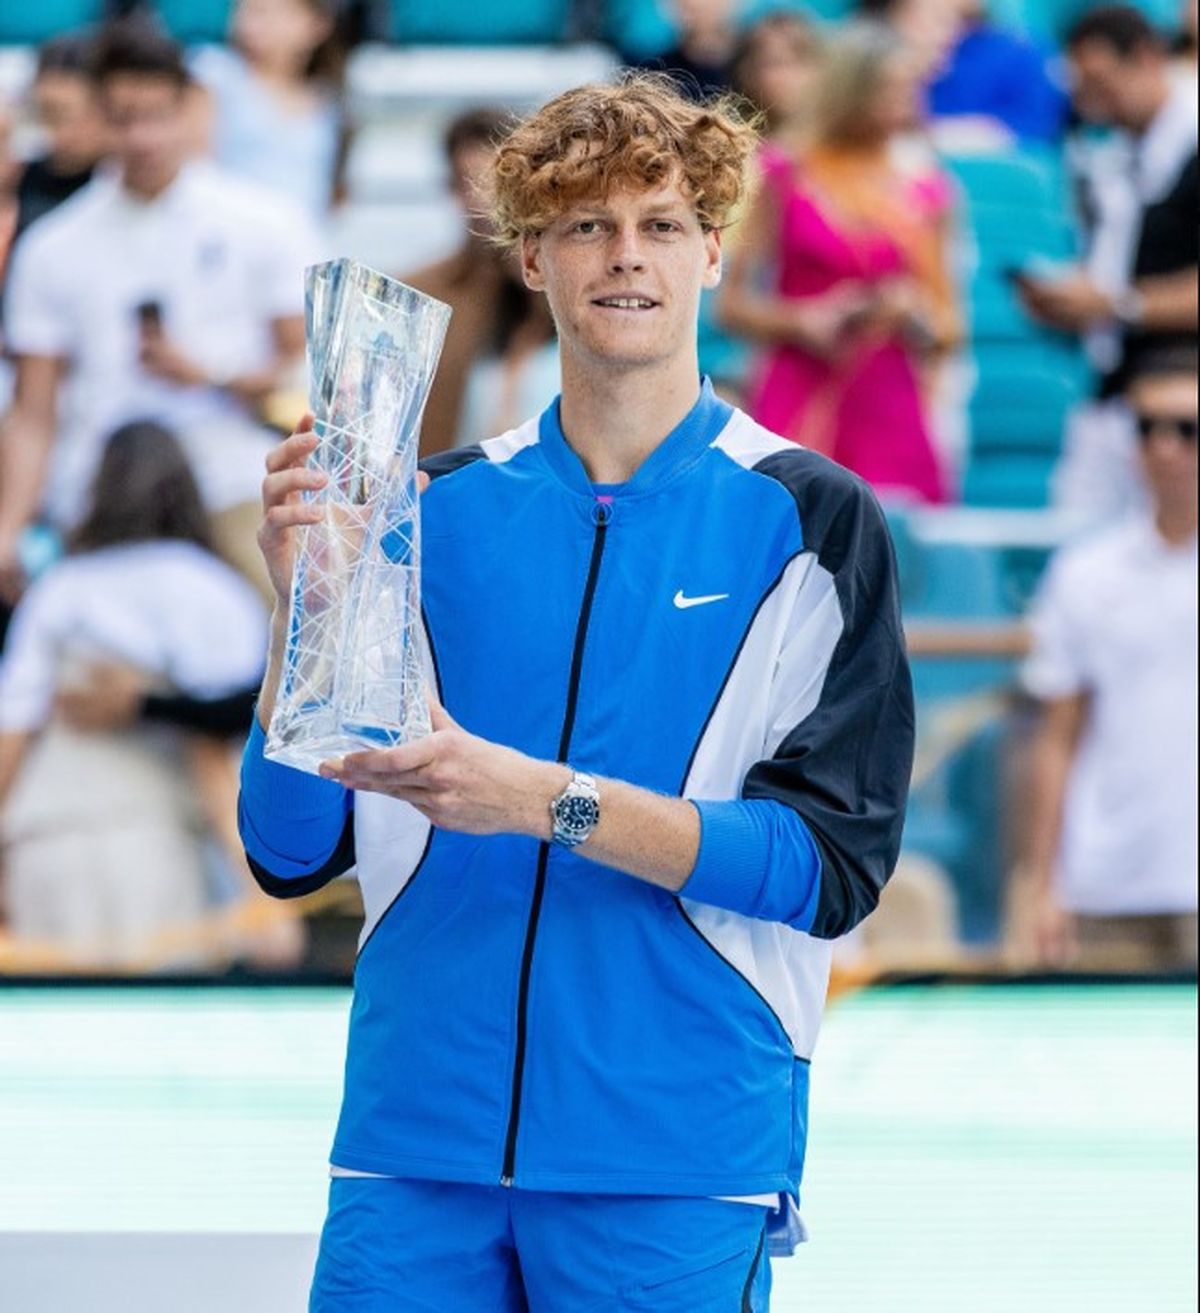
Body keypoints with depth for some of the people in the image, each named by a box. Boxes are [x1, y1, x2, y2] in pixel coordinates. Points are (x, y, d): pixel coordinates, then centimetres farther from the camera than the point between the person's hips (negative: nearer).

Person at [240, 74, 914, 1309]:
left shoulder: (808, 518, 2)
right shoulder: (441, 509, 10)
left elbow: (829, 861, -7)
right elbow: (292, 849, 6)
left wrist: (544, 799, -18)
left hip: (675, 1158, -2)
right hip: (417, 1141, 2)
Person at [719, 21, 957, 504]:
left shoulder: (923, 196, 12)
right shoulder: (786, 181, 5)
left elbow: (947, 329, 15)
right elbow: (733, 305, 4)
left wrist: (913, 317, -6)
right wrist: (803, 323, -12)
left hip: (890, 411, 2)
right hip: (799, 408, -2)